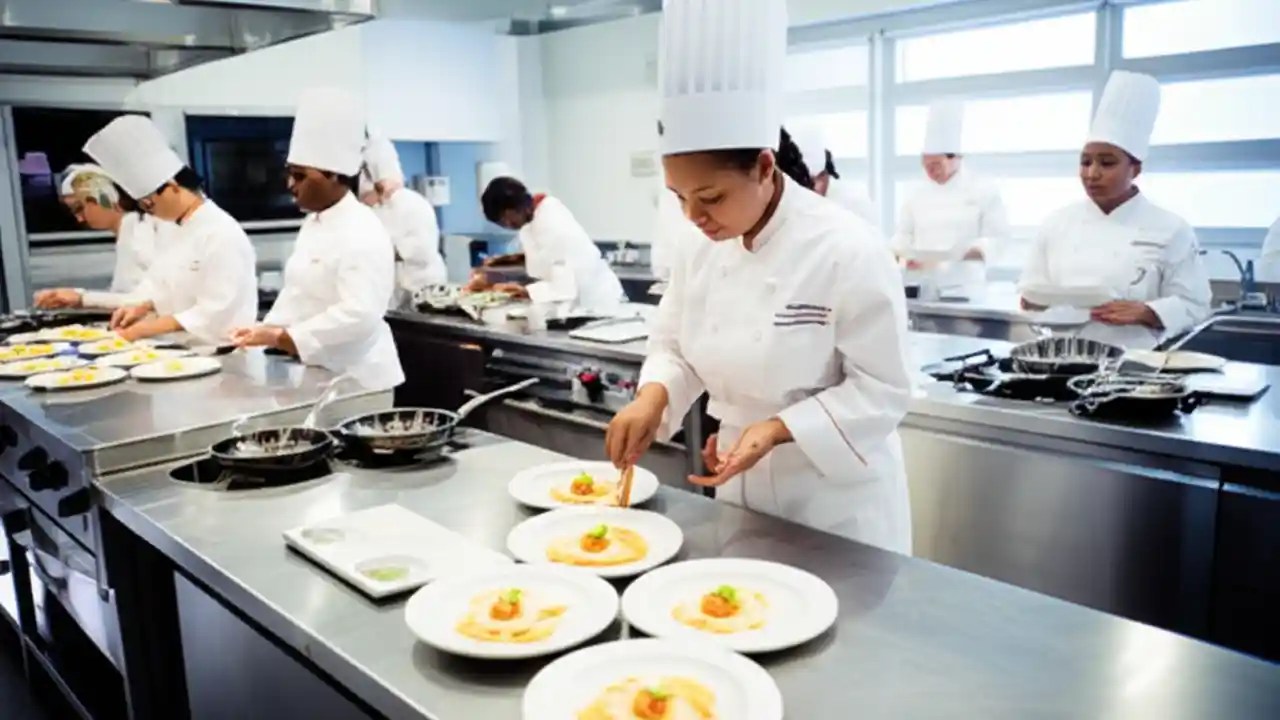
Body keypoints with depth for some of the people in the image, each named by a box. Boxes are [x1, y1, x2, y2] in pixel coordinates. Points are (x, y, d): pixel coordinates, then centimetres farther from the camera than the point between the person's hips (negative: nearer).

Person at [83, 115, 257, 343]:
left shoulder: (223, 234, -15)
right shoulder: (179, 230, 13)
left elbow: (215, 315, -19)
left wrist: (149, 328, -17)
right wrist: (143, 307, 3)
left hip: (216, 352, -8)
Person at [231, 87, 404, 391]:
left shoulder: (362, 234, -20)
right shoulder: (313, 223, 11)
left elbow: (359, 315, -28)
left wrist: (280, 337, -25)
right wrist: (265, 331, 1)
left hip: (356, 378, -9)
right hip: (317, 372, 9)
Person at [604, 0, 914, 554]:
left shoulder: (850, 254, -23)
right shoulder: (700, 251, -5)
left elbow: (883, 391, -19)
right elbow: (675, 347, 4)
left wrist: (777, 429, -28)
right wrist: (653, 396, -17)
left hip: (837, 500, -5)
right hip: (742, 486, 6)